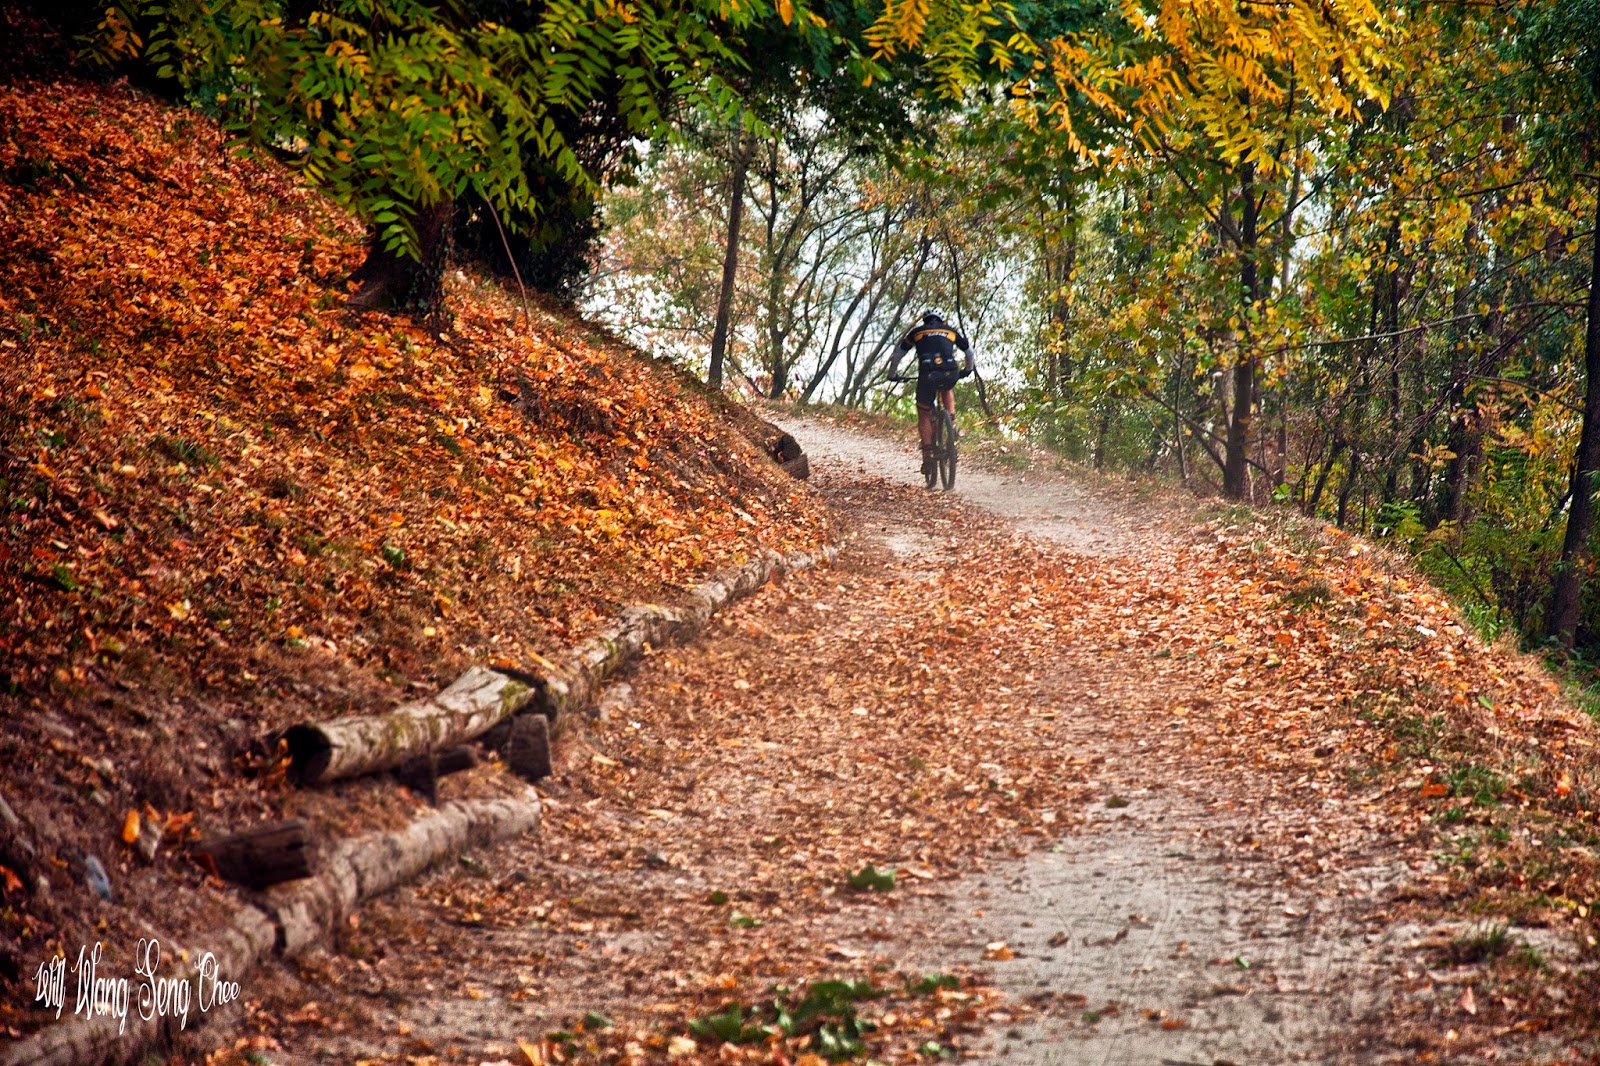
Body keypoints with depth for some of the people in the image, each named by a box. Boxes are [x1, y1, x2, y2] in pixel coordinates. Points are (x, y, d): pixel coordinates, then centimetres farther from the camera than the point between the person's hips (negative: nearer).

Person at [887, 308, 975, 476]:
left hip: (927, 375, -1)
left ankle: (928, 455, 3)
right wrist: (967, 370, 51)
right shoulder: (951, 331, 27)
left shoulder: (917, 332, 24)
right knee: (947, 390, 37)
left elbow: (897, 354, 28)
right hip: (950, 374, 1)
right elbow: (971, 353, 34)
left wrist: (892, 374, 42)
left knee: (924, 416, 14)